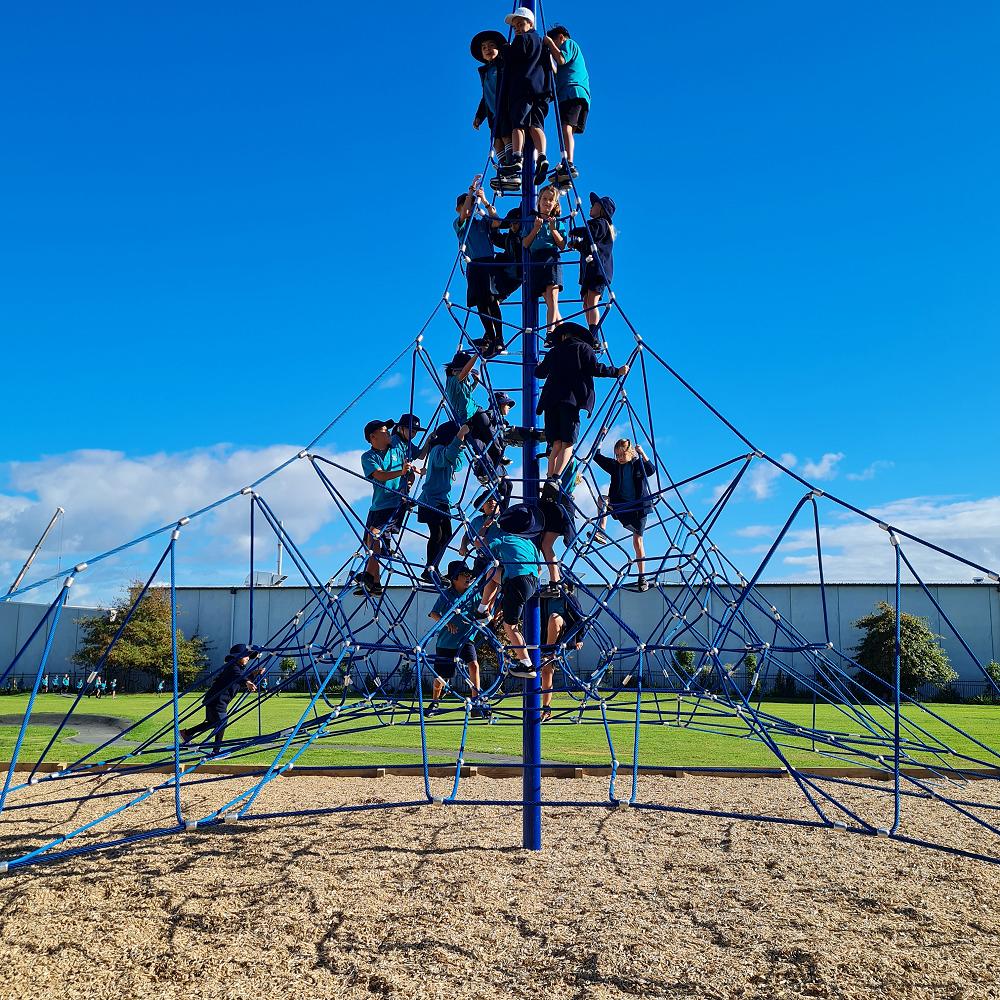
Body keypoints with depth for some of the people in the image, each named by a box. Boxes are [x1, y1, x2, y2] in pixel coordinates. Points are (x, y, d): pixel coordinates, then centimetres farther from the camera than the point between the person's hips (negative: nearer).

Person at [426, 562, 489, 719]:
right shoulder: (447, 594, -10)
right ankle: (435, 703, 37)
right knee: (441, 678, 9)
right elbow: (433, 614, -13)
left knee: (473, 665, -24)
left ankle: (476, 702, -18)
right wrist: (446, 622, -30)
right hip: (446, 641, -2)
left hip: (466, 639, 2)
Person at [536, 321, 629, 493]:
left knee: (556, 443, 5)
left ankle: (549, 478, -9)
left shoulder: (554, 352, 22)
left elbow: (540, 373, 32)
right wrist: (617, 372, 11)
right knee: (568, 443, -8)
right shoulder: (583, 348, 12)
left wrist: (541, 365, 55)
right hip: (572, 399, -4)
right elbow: (595, 369, -1)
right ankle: (554, 479, -26)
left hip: (551, 400, 4)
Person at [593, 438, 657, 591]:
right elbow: (597, 456, 5)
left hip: (638, 506, -3)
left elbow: (652, 470, -19)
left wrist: (642, 454, -26)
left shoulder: (639, 465, 0)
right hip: (620, 505, 3)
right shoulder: (614, 465, 7)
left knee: (637, 540, -1)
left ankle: (642, 577, 5)